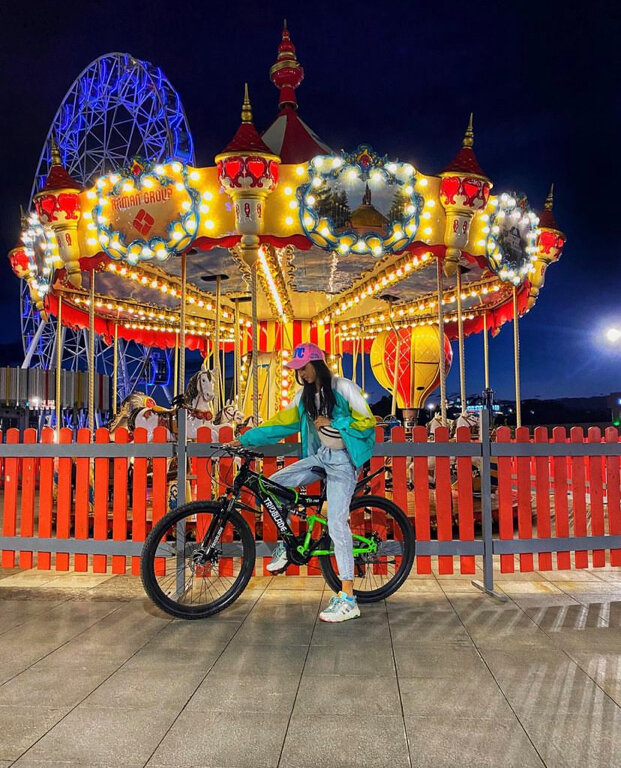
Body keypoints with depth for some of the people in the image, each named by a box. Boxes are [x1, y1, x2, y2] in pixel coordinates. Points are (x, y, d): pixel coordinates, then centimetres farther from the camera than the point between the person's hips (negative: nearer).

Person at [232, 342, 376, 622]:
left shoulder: (344, 388, -10)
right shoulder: (304, 394, 8)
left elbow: (367, 423, -12)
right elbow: (281, 422, 7)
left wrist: (332, 422, -17)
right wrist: (245, 439, 3)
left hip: (342, 461, -7)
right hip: (319, 457, 7)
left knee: (336, 523, -14)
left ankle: (348, 599, -9)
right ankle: (285, 542, 14)